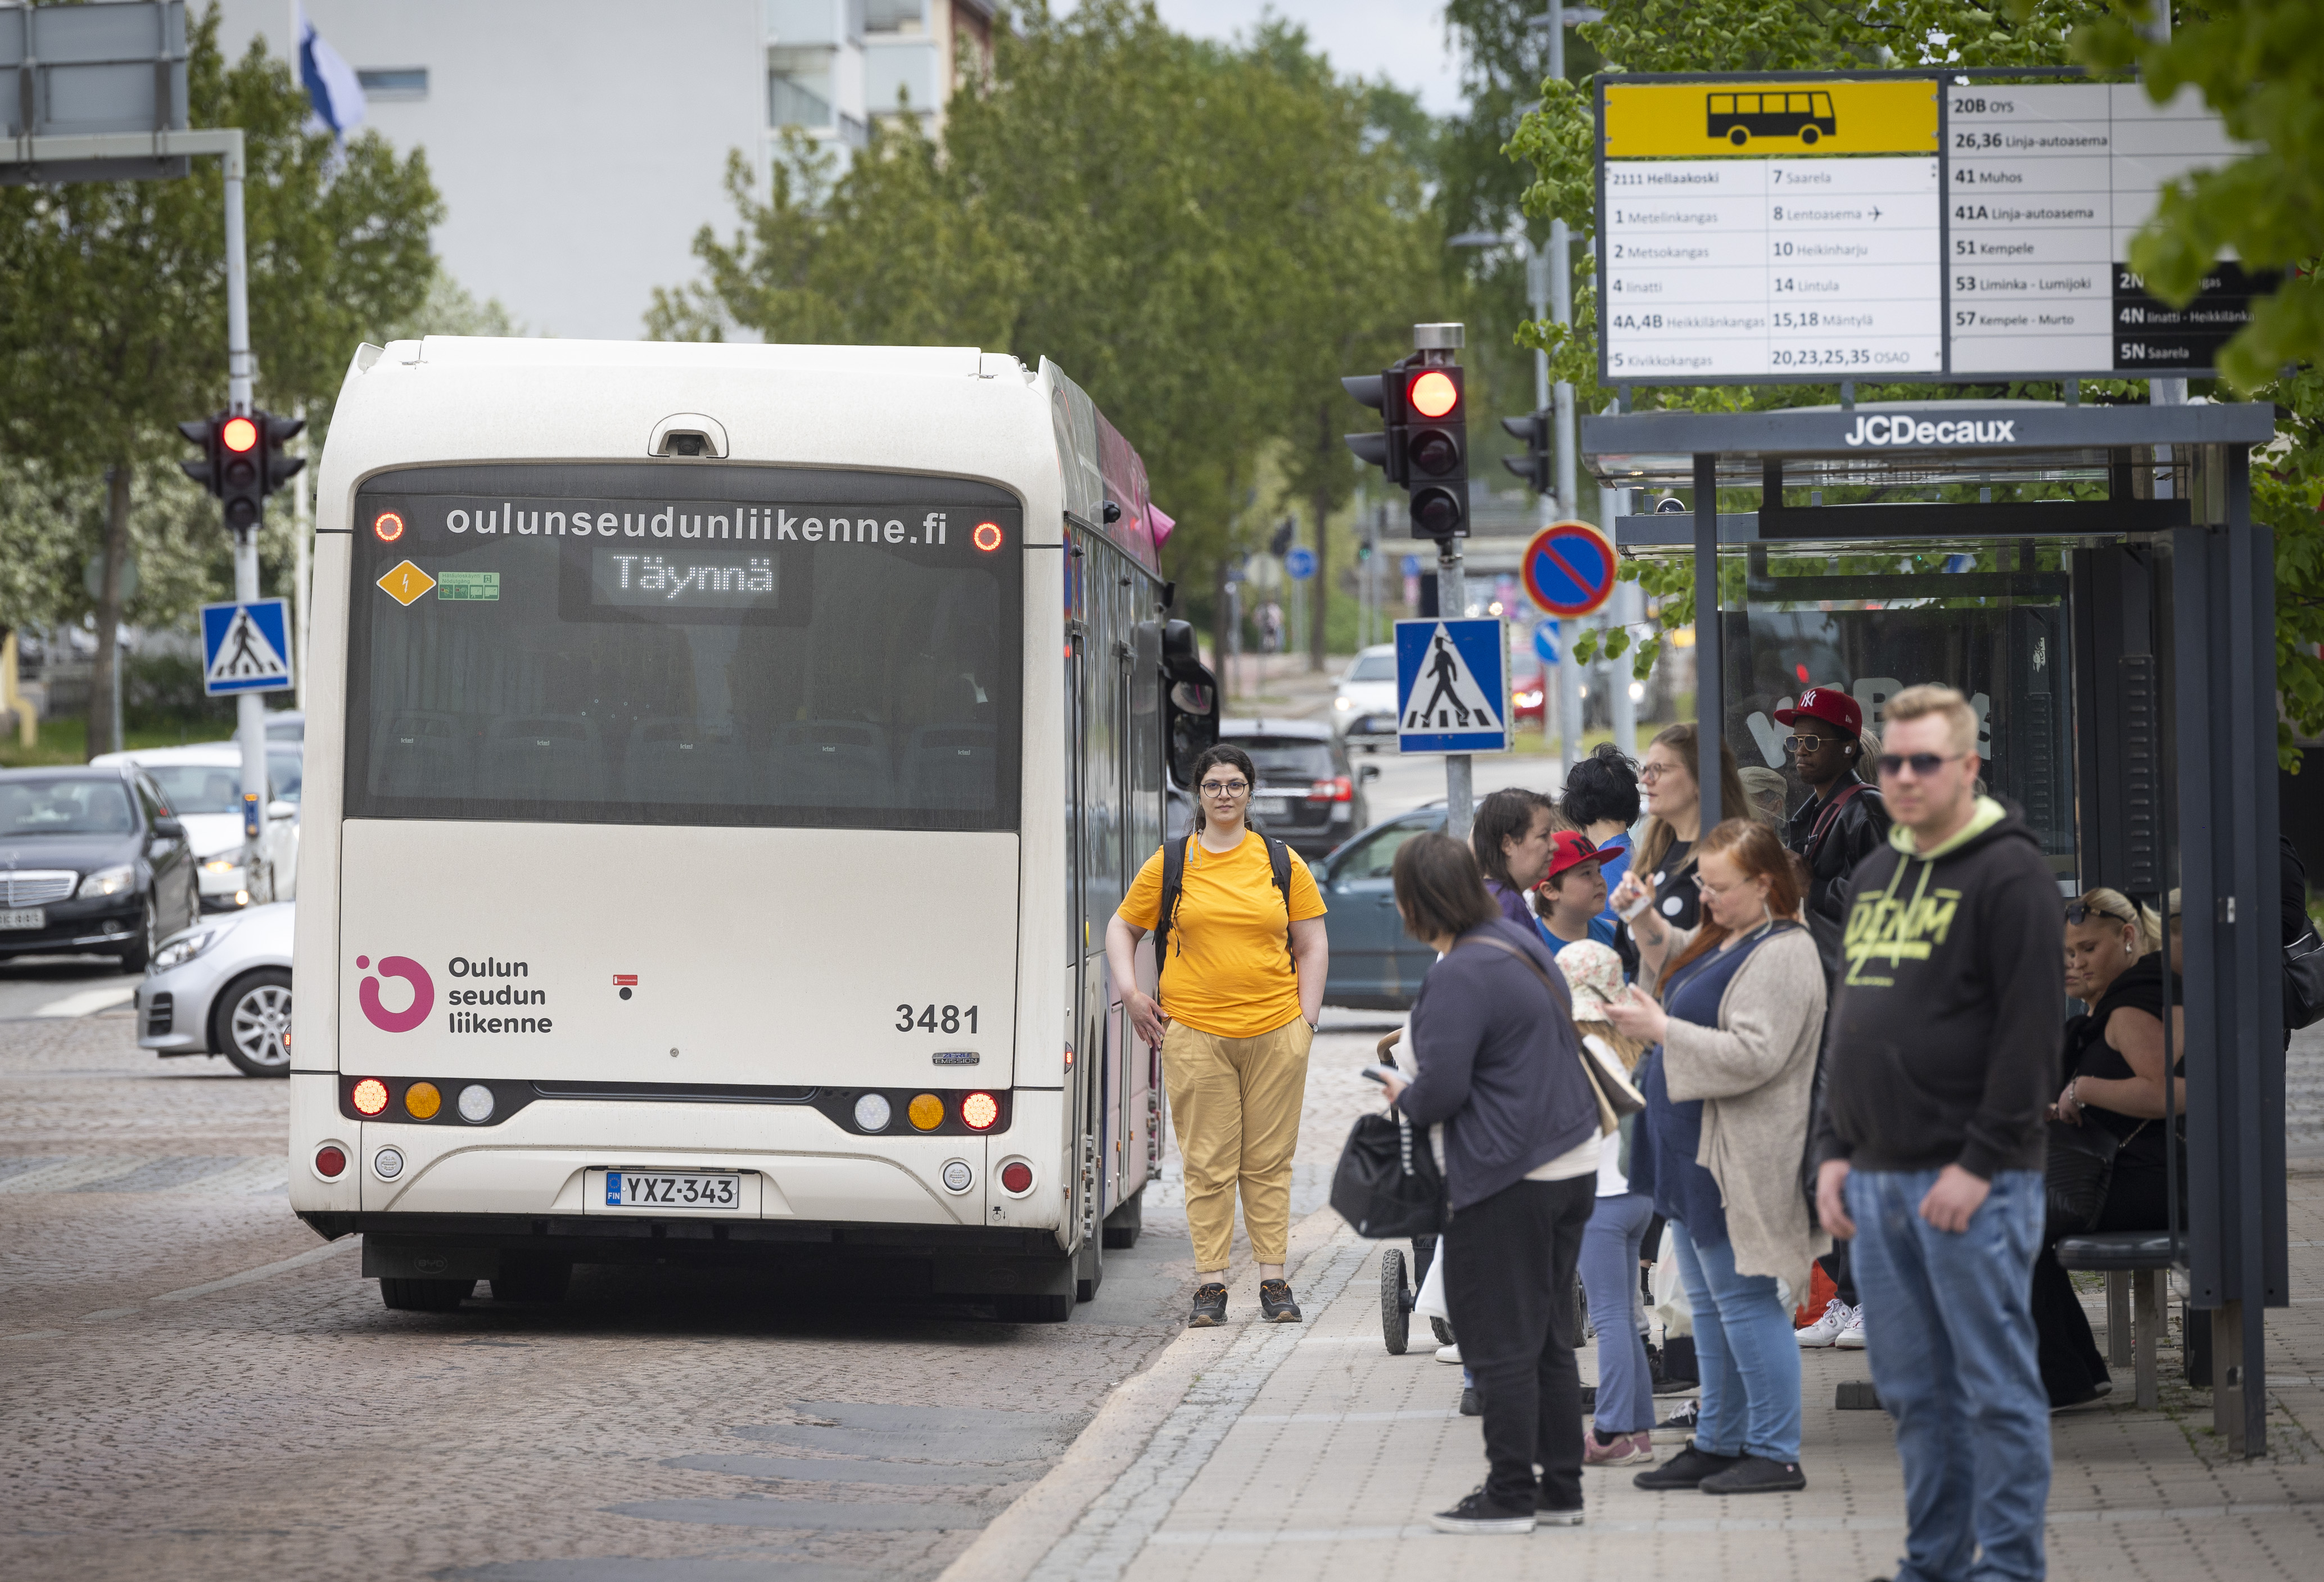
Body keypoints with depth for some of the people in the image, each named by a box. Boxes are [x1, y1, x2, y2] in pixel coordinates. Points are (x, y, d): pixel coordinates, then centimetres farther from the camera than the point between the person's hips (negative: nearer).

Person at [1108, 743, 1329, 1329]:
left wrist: (1306, 1018, 4)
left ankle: (1273, 1281, 9)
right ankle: (1210, 1285, 2)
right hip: (1195, 1033, -1)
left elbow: (1312, 946, 12)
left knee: (1269, 1161, 4)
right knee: (1208, 1164, -1)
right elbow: (1122, 928, 16)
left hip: (1275, 1032, 1)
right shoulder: (1170, 864, 6)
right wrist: (1129, 991, 3)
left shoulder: (1283, 863, 8)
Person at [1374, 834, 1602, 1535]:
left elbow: (1442, 1090, -22)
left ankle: (1510, 1496, 6)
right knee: (1550, 1337, 15)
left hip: (1510, 1180, -9)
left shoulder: (1460, 977, -20)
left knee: (1502, 1343, 0)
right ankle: (1561, 1489, 20)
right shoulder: (1521, 941, 10)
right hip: (1574, 1160, 9)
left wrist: (1404, 1098, 0)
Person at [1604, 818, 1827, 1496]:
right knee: (1708, 1303, 15)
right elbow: (1675, 959, 36)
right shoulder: (1722, 940, 13)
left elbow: (1753, 1055, -27)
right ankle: (1718, 1442, 24)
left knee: (1744, 1299, -7)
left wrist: (1662, 1031, -21)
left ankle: (1775, 1454, -2)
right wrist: (1644, 919, 16)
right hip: (1693, 1157, 11)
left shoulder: (1782, 957, -18)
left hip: (1737, 1163, -11)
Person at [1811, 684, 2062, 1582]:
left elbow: (2031, 1028, -14)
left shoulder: (2008, 872, -8)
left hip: (1971, 1182, -8)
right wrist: (1834, 1148, 13)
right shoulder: (1873, 877, 17)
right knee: (1914, 1390, 12)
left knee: (1995, 1388, -2)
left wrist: (1982, 1162, -18)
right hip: (1878, 1178, 8)